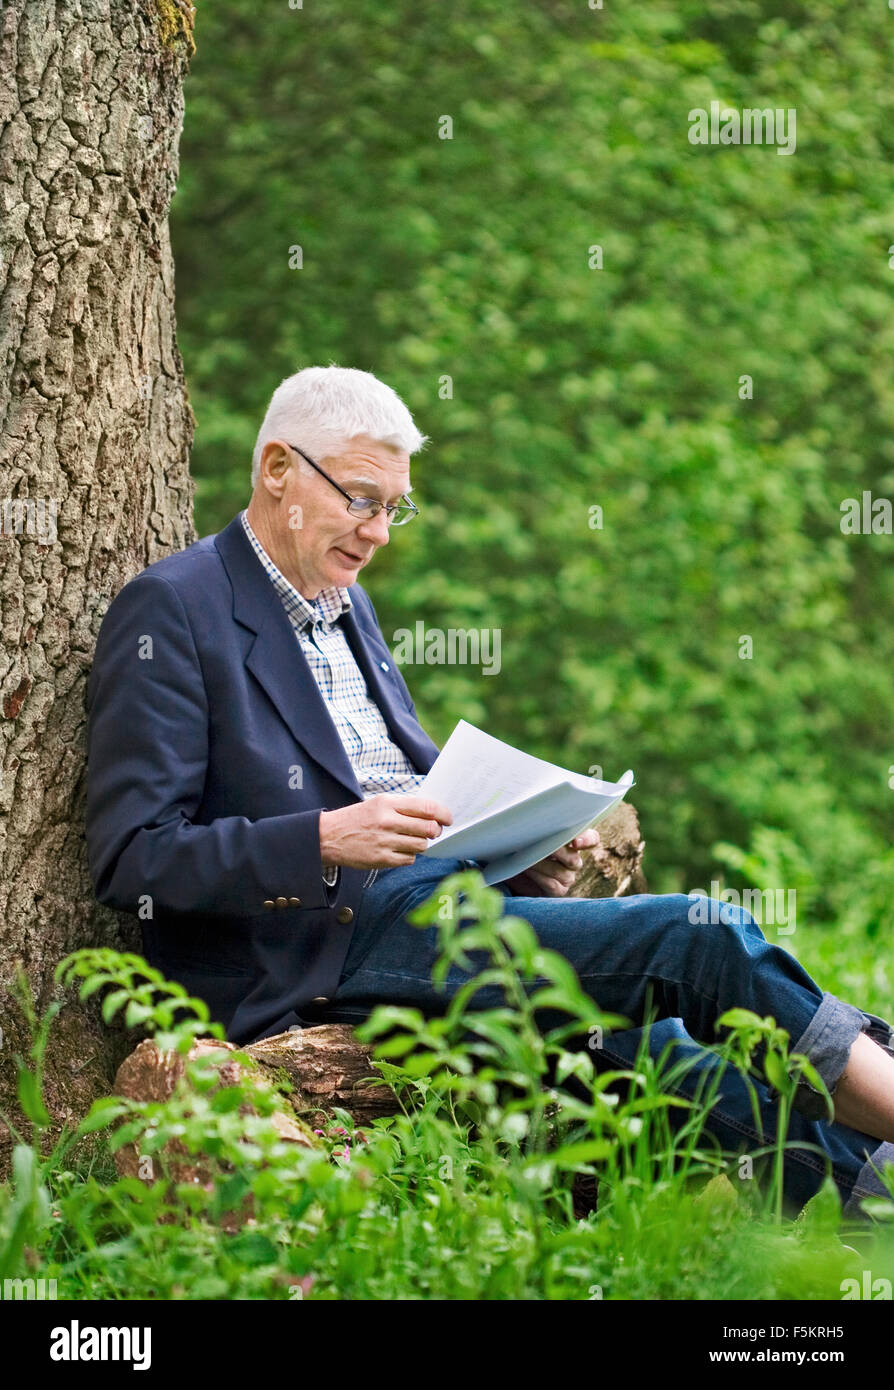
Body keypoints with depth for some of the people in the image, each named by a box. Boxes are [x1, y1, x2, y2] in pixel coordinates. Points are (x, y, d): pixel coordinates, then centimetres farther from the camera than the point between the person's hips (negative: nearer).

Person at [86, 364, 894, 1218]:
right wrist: (328, 839, -24)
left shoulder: (344, 603, 21)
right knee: (695, 939, -19)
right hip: (331, 944, -8)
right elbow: (131, 860, -12)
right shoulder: (172, 610, -5)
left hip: (432, 892, 8)